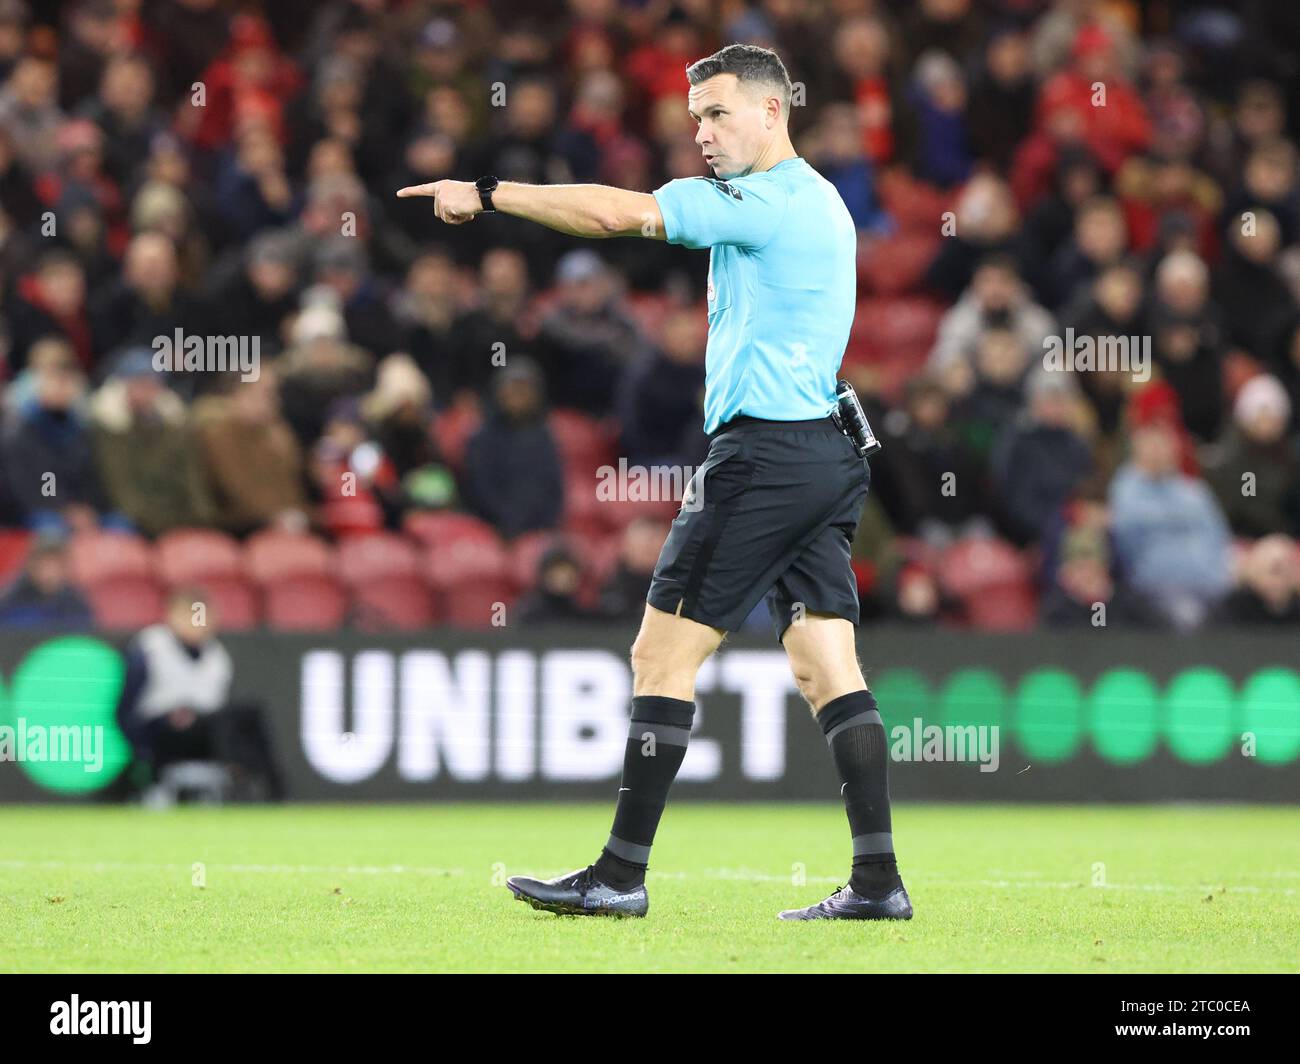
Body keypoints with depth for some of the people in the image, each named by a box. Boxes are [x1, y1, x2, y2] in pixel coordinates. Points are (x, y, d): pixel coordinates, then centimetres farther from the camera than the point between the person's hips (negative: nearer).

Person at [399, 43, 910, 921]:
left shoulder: (769, 198, -11)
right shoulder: (815, 202, 19)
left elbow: (618, 214, -16)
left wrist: (486, 193, -10)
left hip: (765, 448, -10)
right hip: (827, 452, 10)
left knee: (665, 651, -4)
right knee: (829, 668, 5)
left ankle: (621, 874, -2)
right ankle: (878, 880, -1)